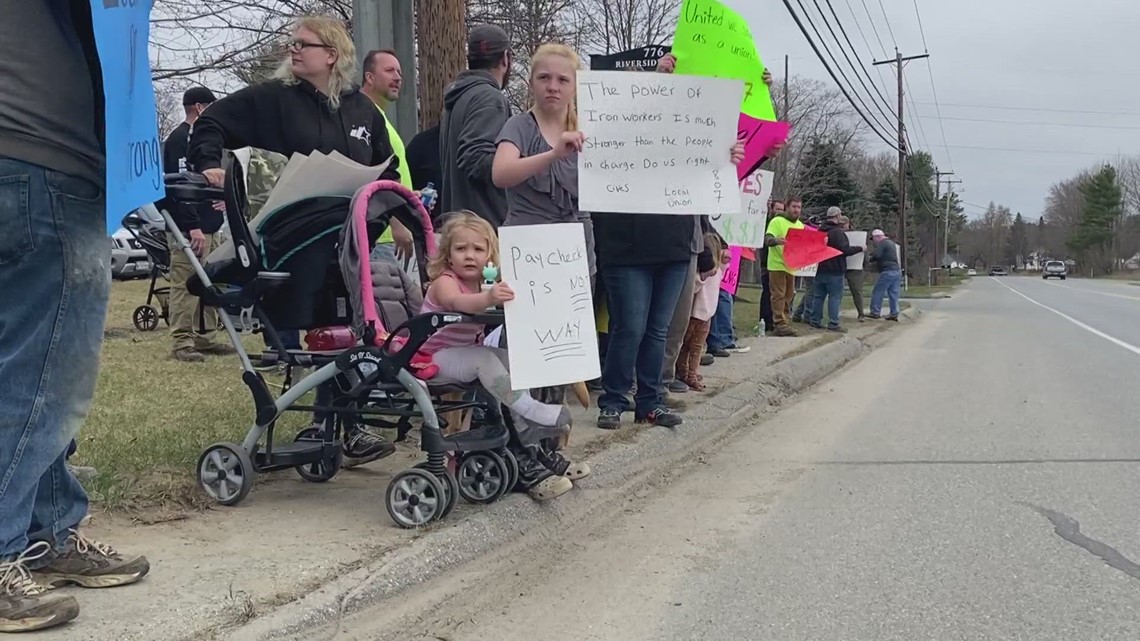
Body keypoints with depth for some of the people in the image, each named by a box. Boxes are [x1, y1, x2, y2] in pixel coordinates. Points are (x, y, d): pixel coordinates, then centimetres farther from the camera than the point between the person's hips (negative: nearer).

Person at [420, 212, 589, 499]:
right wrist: (489, 298, -62)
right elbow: (459, 302, -41)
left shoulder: (485, 283, 8)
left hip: (467, 352, 7)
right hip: (436, 357, -7)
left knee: (510, 359, -17)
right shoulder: (444, 282, -16)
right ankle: (529, 410, -33)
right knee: (484, 359, -32)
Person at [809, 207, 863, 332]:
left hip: (820, 269, 8)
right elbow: (845, 250, -19)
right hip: (835, 270, -8)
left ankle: (815, 320, 12)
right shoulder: (838, 232, -14)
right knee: (835, 297, -5)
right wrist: (859, 248, -6)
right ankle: (833, 323, -7)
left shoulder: (820, 231, 13)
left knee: (818, 296, 11)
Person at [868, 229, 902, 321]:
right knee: (894, 293, 8)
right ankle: (894, 314, 6)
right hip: (897, 271, 9)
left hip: (888, 271, -9)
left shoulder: (882, 243, -8)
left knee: (877, 292, -2)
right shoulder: (891, 243, 22)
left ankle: (875, 312, -1)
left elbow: (876, 255, -20)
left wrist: (870, 259, -1)